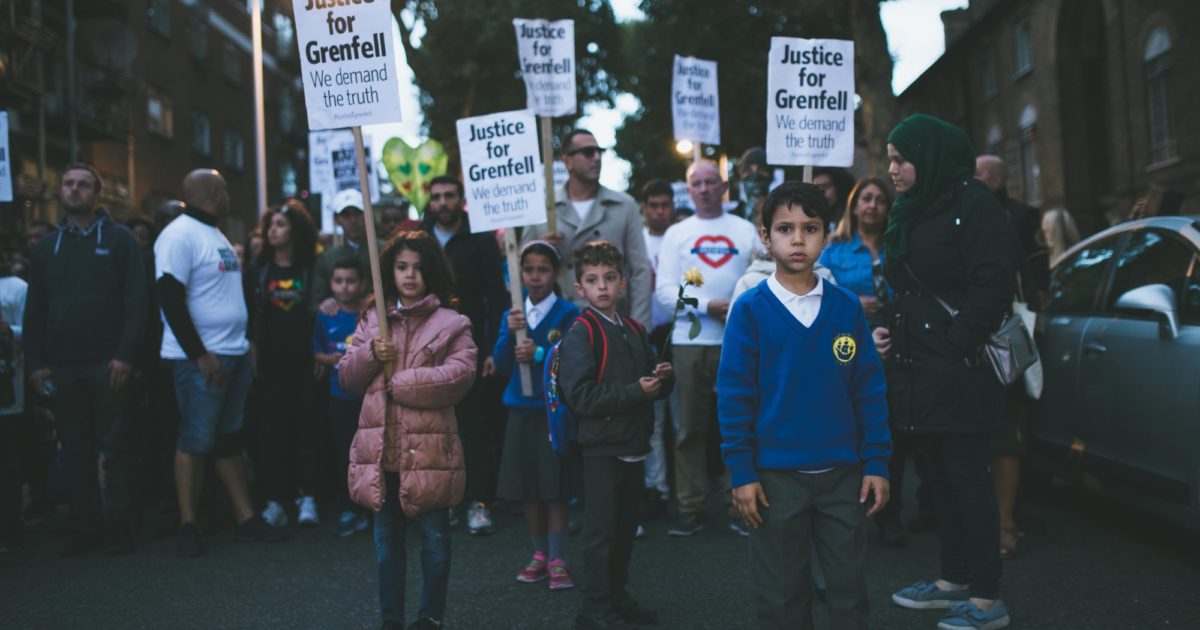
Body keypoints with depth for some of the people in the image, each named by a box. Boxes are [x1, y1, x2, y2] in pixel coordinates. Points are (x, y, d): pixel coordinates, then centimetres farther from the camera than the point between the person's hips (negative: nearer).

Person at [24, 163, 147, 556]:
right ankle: (87, 528, 15)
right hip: (62, 368, 4)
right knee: (76, 452, 8)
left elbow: (136, 300, -6)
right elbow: (34, 310, 13)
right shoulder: (46, 247, 14)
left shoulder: (118, 239, 2)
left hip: (108, 364, -4)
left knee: (115, 449, 1)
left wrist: (125, 354, -14)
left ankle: (119, 528, 8)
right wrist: (36, 362, 3)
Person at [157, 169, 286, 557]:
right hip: (201, 358, -9)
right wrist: (199, 355, -20)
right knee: (196, 441, -3)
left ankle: (246, 519, 16)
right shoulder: (180, 235, -12)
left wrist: (246, 346, 16)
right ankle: (188, 526, 7)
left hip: (235, 354, 9)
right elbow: (169, 298, -19)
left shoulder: (215, 234, 17)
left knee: (229, 440, 12)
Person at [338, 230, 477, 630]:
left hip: (428, 449, -4)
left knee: (435, 540, 8)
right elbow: (346, 377, 10)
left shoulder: (451, 323, -3)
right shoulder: (372, 320, 11)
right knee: (387, 540, 14)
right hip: (380, 450, 4)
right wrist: (370, 354, -10)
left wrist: (401, 382, -15)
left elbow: (461, 374, -16)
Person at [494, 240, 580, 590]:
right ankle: (539, 555, 24)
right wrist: (510, 334, -17)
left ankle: (557, 561, 6)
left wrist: (539, 354, -23)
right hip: (522, 409, 5)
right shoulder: (511, 316, 8)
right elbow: (502, 364, -1)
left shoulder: (568, 314, -5)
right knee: (526, 489, 10)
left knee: (555, 489, -3)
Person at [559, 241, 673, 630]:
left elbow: (654, 384, 21)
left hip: (633, 446, 7)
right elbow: (580, 396, -20)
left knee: (626, 527, 16)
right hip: (601, 448, -7)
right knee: (601, 530, 0)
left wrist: (662, 378, -3)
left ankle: (617, 595, 30)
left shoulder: (635, 332, 13)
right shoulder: (579, 335, -10)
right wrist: (636, 392, -19)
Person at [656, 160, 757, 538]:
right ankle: (691, 508, 11)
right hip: (690, 341, 1)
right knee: (690, 428, 4)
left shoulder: (746, 230, 10)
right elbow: (665, 290, 1)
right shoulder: (676, 234, 11)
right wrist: (708, 306, -12)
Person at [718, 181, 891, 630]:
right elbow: (733, 395, -6)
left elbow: (870, 389, 3)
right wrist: (741, 472, -9)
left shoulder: (847, 307, 1)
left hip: (844, 474, 2)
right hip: (776, 475, -2)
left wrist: (877, 463, -1)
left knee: (850, 588, 12)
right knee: (781, 593, 11)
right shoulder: (751, 310, -6)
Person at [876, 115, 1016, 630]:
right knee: (941, 475, 14)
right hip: (916, 371, 9)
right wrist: (885, 326, 6)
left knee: (967, 477, -4)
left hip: (957, 372, -8)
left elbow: (993, 286, -17)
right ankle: (953, 581, 26)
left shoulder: (972, 204, -10)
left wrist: (953, 347, -18)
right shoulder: (908, 212, 16)